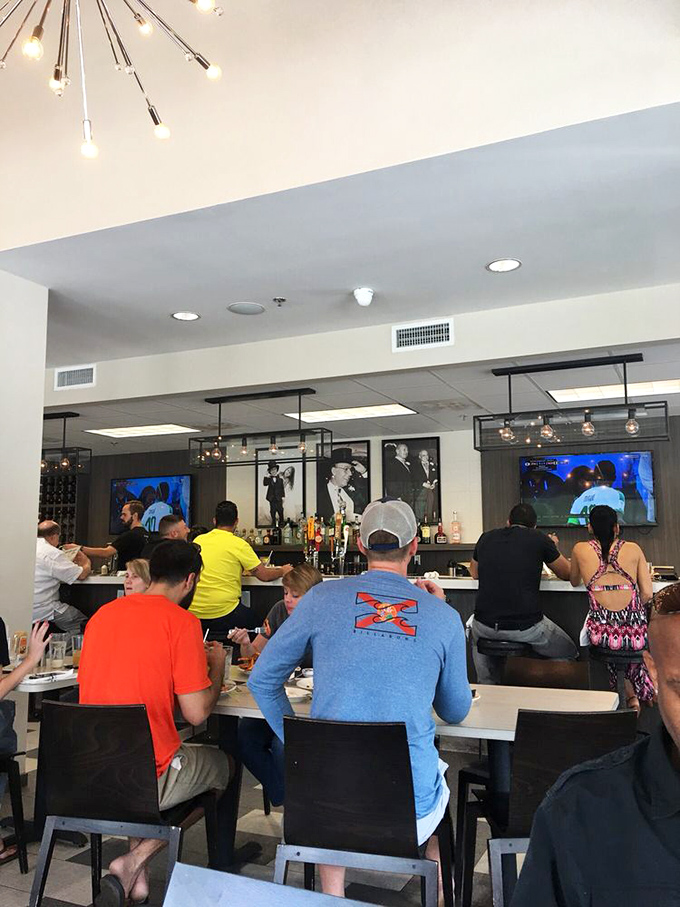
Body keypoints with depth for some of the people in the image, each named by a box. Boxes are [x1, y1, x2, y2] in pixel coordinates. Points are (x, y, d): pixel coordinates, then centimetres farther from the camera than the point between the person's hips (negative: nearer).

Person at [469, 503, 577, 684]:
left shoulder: (486, 538, 9)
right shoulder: (540, 540, 0)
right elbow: (567, 574, 15)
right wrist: (552, 547, 31)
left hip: (485, 626, 3)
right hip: (527, 628, -3)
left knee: (475, 629, 38)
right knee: (569, 654, 23)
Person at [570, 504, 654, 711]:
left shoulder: (580, 549, 3)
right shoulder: (633, 549, 4)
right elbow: (647, 594, 2)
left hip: (601, 634, -1)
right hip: (636, 634, 1)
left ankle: (630, 694, 28)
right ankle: (644, 690, 34)